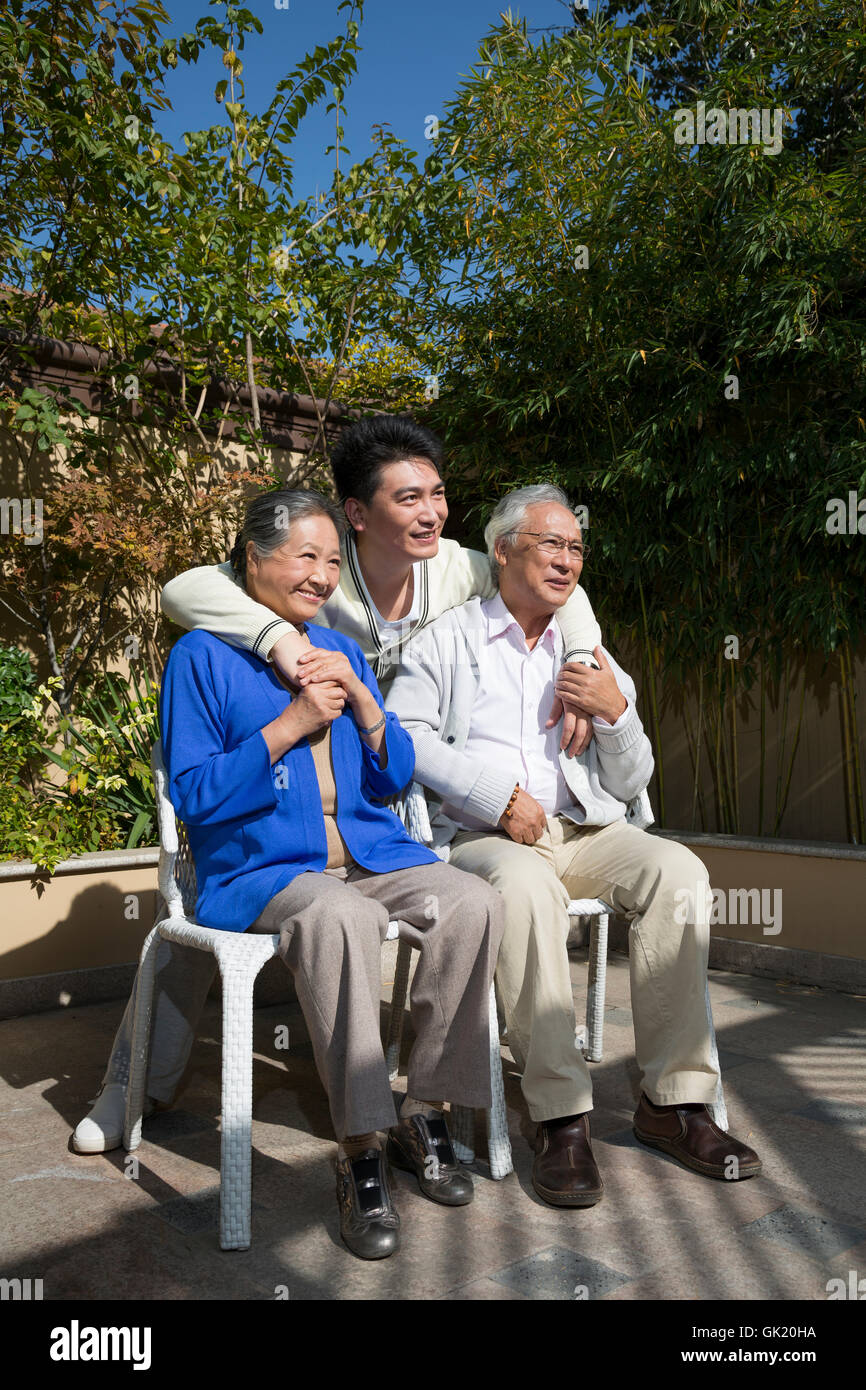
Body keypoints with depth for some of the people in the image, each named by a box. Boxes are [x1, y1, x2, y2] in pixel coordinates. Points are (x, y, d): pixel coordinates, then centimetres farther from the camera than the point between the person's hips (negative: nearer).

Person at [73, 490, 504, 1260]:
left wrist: (363, 705, -3)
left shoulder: (342, 650, 18)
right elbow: (193, 794, -6)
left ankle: (424, 1114, -7)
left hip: (367, 851, 6)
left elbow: (393, 781, 16)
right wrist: (290, 724, -13)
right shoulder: (203, 655, 2)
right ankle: (359, 1153, -27)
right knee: (341, 918, -38)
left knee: (474, 903, -22)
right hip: (262, 865, -5)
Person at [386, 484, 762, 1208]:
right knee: (527, 887, -37)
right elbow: (400, 733, -6)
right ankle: (562, 1115, -29)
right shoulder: (449, 638, 9)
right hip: (477, 836, -4)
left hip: (578, 830, 4)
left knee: (678, 869, -25)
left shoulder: (592, 658, 21)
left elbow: (629, 785, 17)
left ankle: (674, 1098, -18)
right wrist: (499, 796, -14)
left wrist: (616, 712, -4)